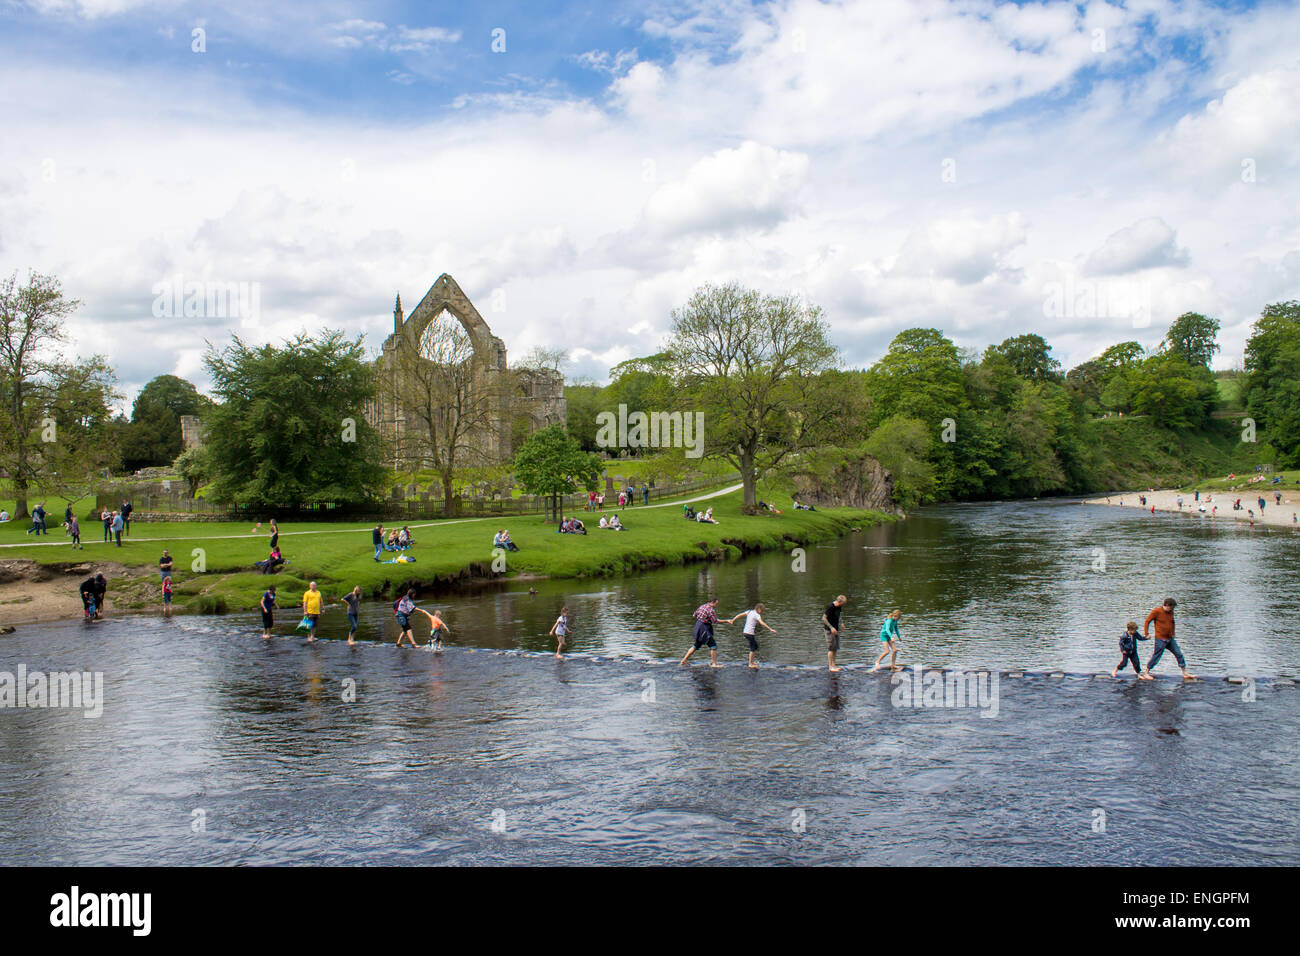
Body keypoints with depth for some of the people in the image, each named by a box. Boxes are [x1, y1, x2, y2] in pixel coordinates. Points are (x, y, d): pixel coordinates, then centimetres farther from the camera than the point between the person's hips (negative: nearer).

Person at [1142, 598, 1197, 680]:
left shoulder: (1170, 612, 8)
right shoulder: (1156, 611, -11)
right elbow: (1147, 621, -6)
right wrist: (1146, 633, -9)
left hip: (1170, 639, 7)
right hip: (1160, 639, -7)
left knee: (1179, 654, 4)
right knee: (1156, 657, -2)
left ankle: (1185, 674, 12)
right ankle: (1147, 673, 12)